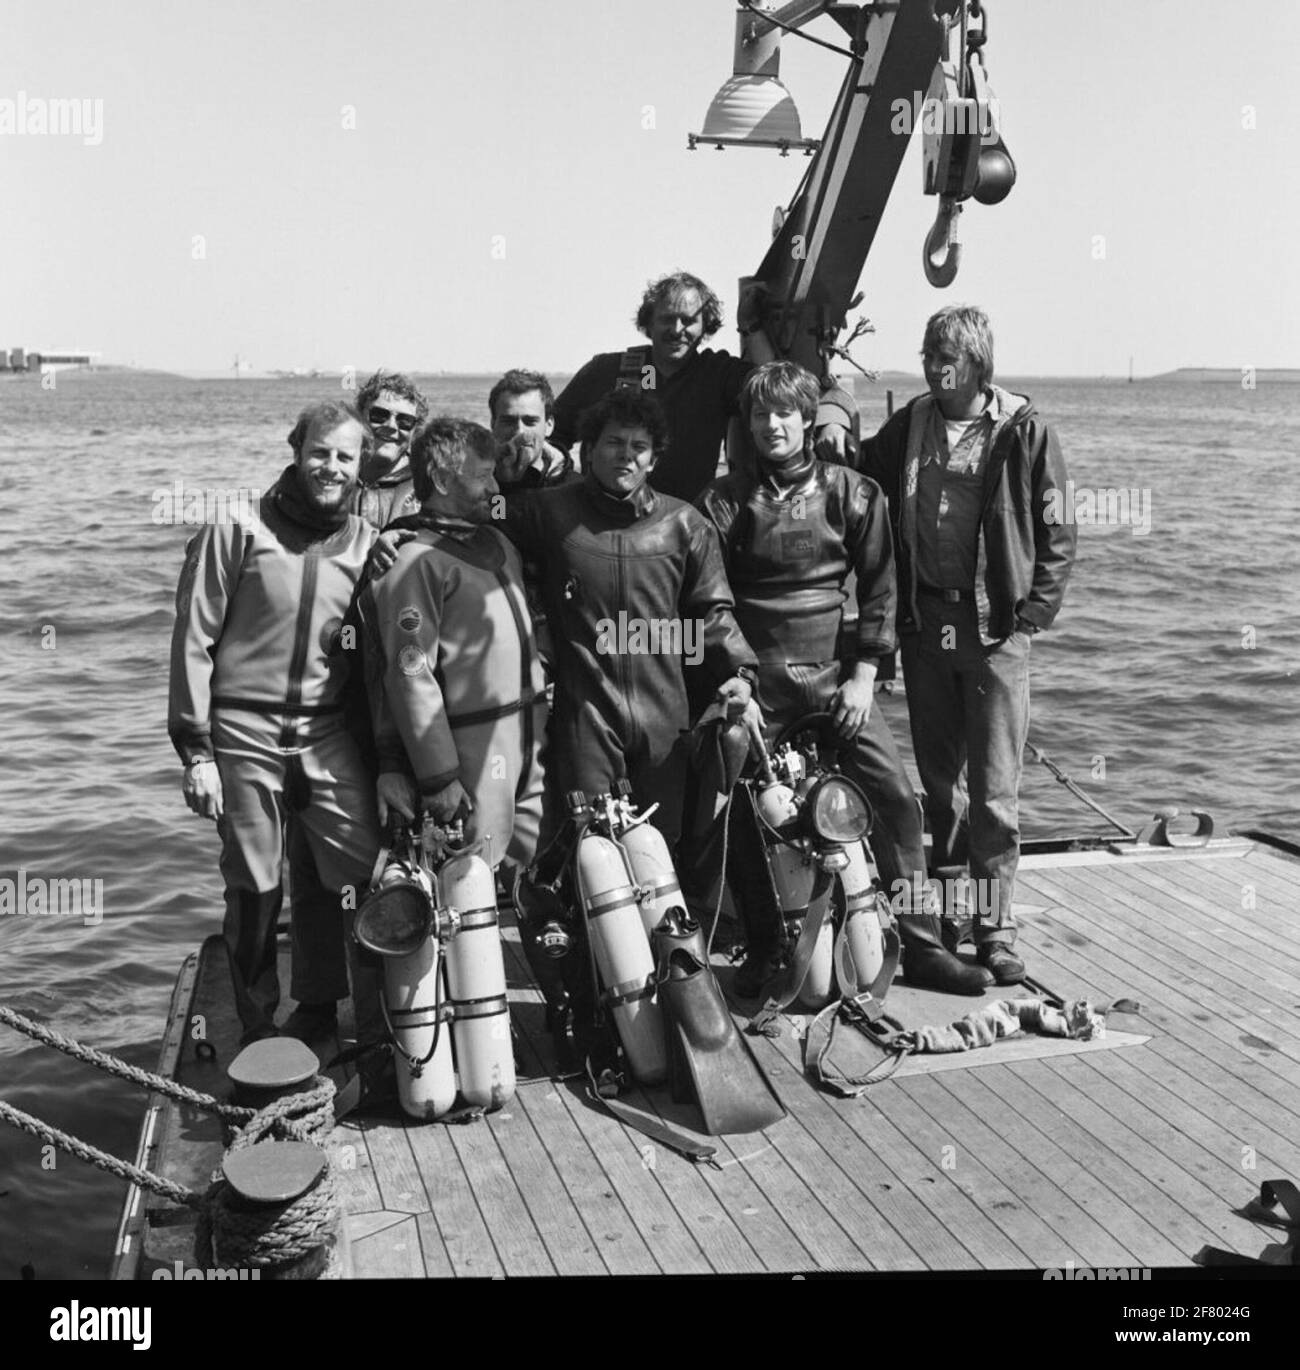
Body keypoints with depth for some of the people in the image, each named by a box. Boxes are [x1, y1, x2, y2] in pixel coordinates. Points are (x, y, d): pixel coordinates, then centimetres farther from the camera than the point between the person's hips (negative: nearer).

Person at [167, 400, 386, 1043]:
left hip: (330, 735, 2)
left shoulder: (367, 543, 6)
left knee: (373, 879, -6)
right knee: (253, 891, 7)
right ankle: (260, 1038, 24)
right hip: (245, 734, -2)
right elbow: (193, 640, -2)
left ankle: (381, 1030, 7)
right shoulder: (238, 530, -2)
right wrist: (195, 749, -6)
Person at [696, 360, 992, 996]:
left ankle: (921, 945, 2)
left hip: (834, 673, 0)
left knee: (895, 795, -9)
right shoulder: (724, 500, 5)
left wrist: (863, 673, -3)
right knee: (742, 812, -2)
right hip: (754, 674, 0)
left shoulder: (852, 492, 5)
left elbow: (878, 586, 5)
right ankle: (762, 948, 16)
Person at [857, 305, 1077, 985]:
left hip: (995, 628, -4)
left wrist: (1031, 614, -8)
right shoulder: (909, 425, 8)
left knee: (994, 787, -3)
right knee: (935, 773, 13)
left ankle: (994, 926, 6)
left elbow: (1058, 536, -2)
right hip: (925, 622, 4)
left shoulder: (1024, 431, -3)